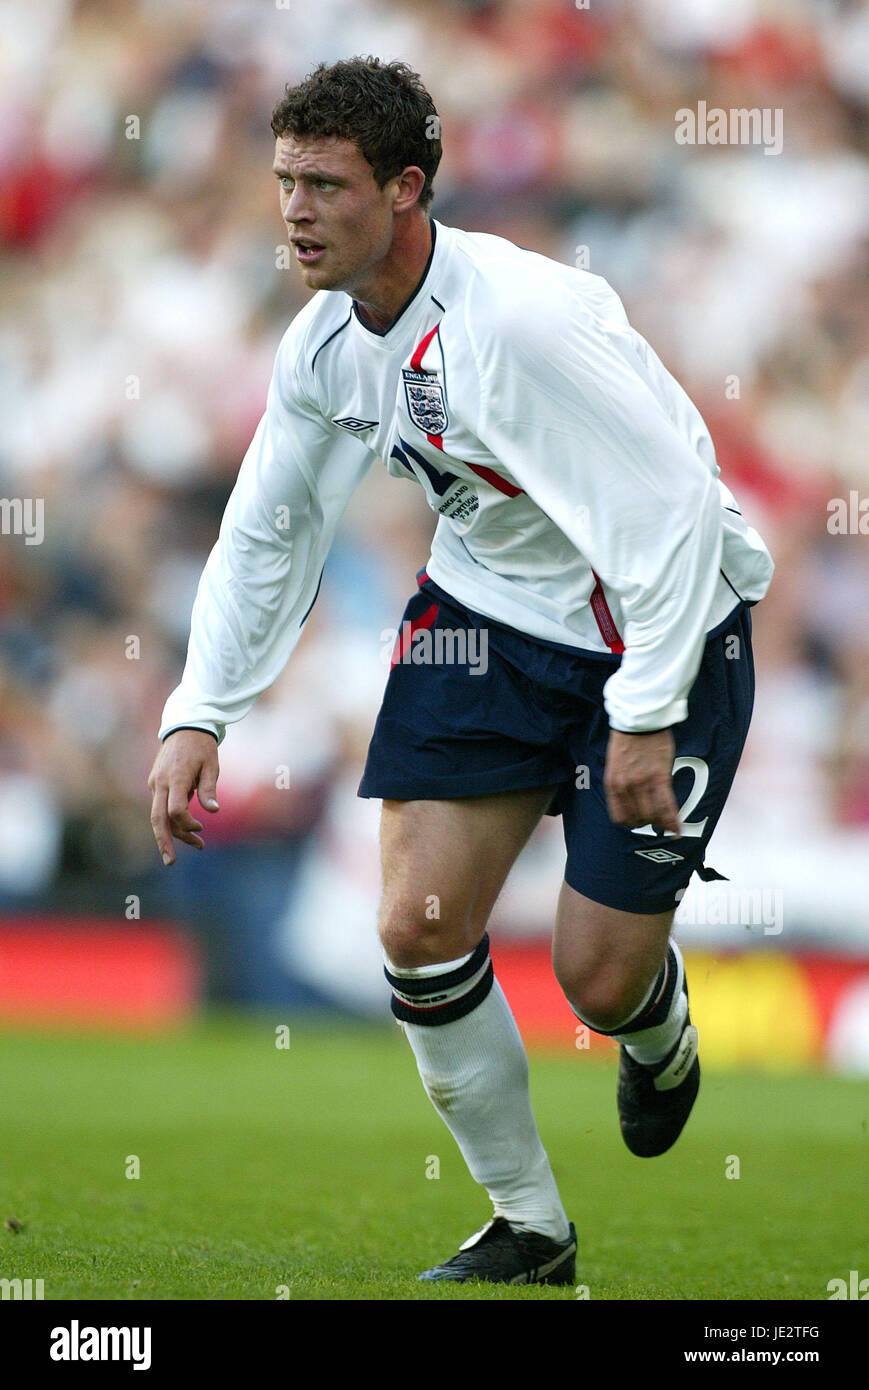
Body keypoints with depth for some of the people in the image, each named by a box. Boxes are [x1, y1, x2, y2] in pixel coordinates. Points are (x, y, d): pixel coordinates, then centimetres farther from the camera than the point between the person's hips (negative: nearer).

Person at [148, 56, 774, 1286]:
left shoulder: (515, 320, -30)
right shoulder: (326, 343, -5)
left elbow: (673, 505, -28)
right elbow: (263, 533, 9)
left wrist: (649, 714, -27)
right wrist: (199, 715, 2)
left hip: (663, 622, -6)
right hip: (488, 607, 6)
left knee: (599, 977, -6)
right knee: (419, 931, -7)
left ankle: (660, 1036, 34)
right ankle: (528, 1229, 10)